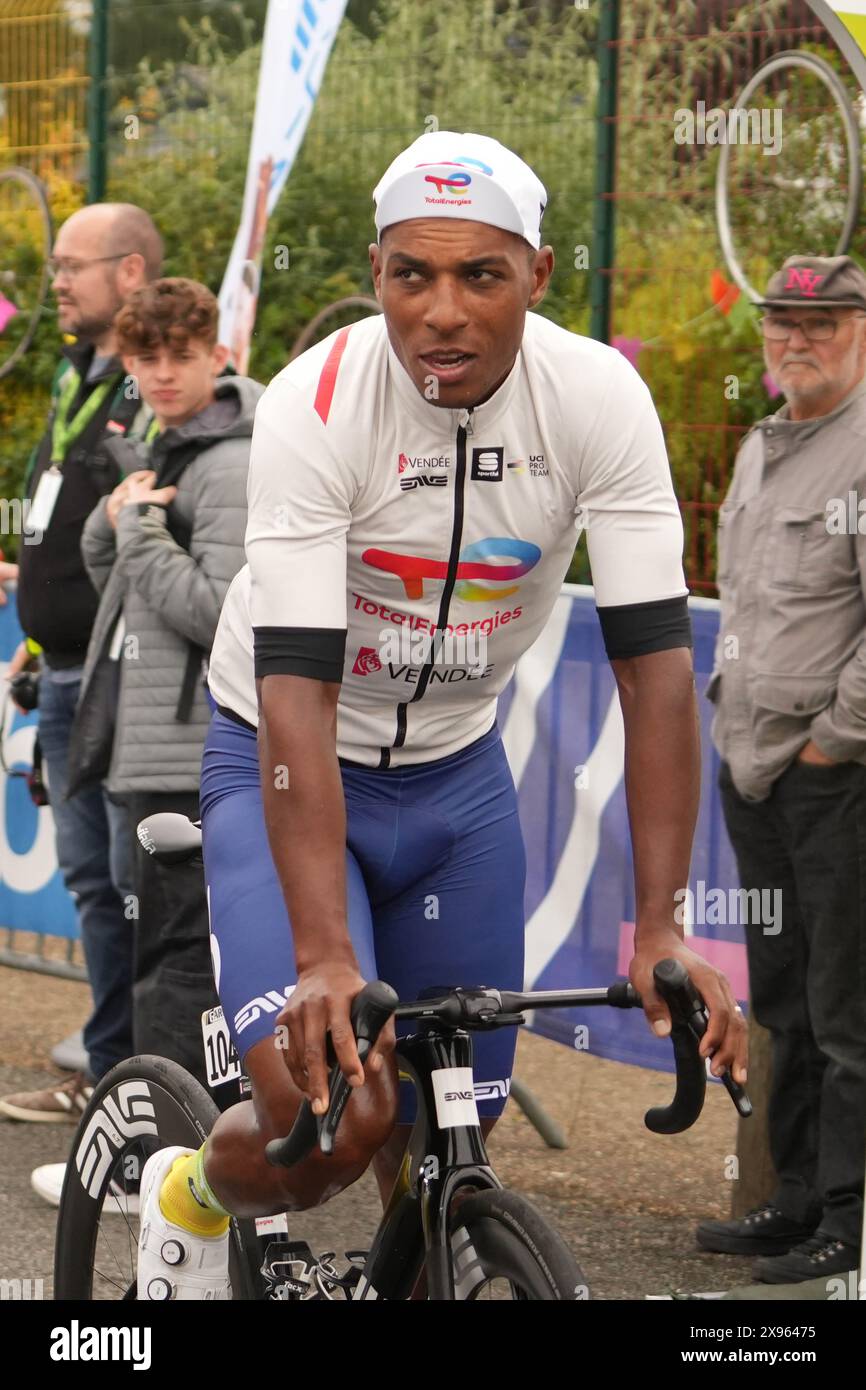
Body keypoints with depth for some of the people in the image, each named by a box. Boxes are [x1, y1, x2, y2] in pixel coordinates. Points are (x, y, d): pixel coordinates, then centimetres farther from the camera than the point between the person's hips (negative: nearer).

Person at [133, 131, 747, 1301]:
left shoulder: (600, 400, -19)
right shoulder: (316, 408, -28)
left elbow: (656, 663, -20)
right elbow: (297, 691, -33)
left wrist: (660, 930, -28)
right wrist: (323, 957, -43)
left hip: (456, 774, 4)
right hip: (287, 767, -4)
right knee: (334, 1121, -21)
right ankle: (189, 1203, 11)